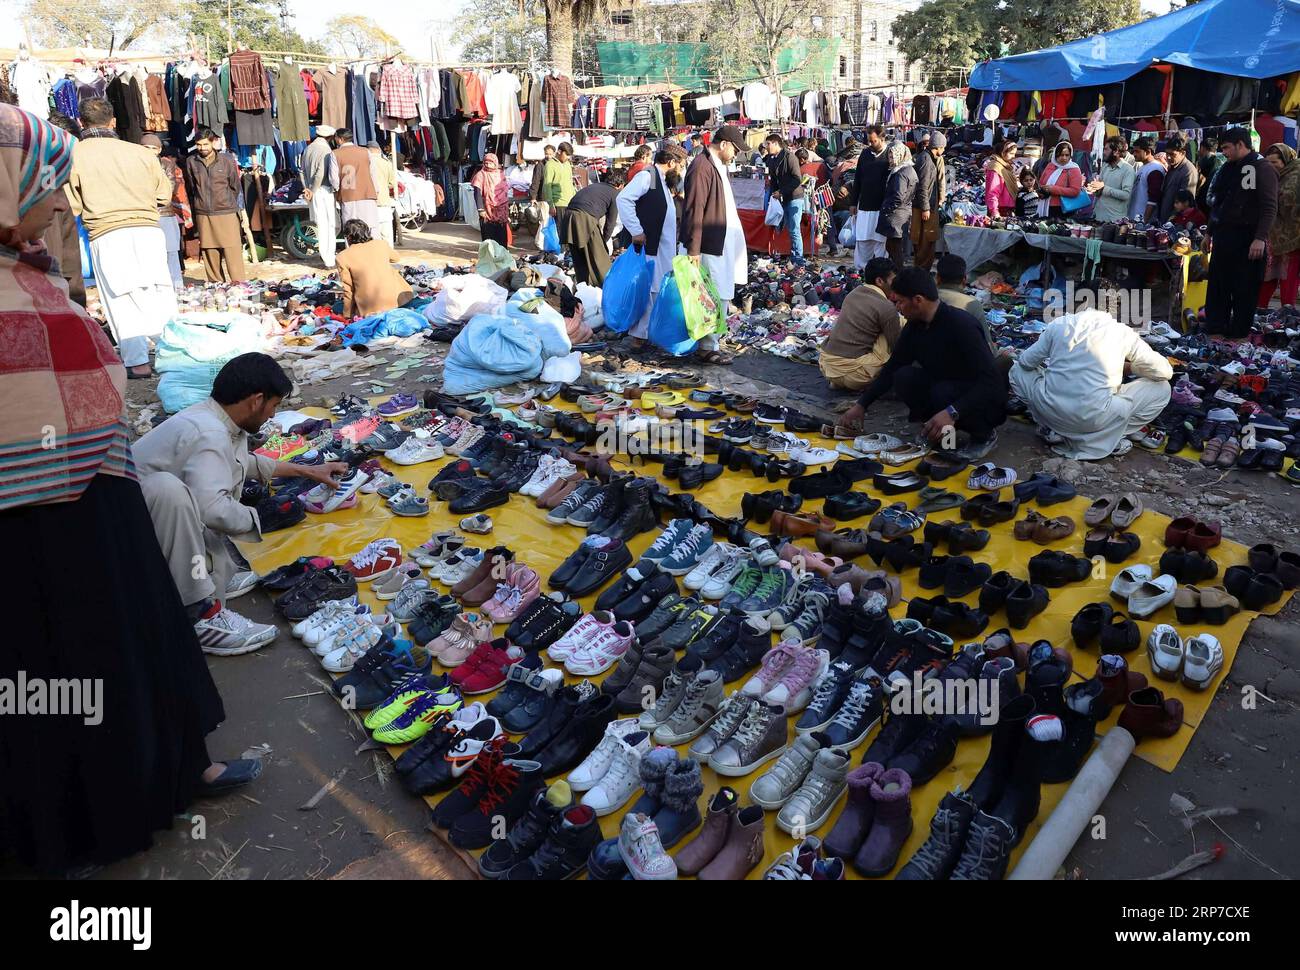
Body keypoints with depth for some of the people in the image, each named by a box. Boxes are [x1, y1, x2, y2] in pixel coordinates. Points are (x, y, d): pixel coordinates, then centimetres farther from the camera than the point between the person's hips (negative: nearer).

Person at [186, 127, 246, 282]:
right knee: (210, 255, 5)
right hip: (203, 215, 3)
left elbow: (235, 186, 9)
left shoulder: (227, 160, 1)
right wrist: (201, 203, 15)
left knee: (233, 252, -7)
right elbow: (192, 188, 17)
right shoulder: (191, 162, 6)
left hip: (226, 213, -2)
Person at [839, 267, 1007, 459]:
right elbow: (891, 369, 5)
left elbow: (992, 381, -32)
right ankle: (941, 429, 2)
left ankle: (985, 434, -7)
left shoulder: (962, 325, -27)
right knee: (903, 378, -17)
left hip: (986, 400, -6)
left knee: (943, 393, -35)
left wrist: (952, 412, -45)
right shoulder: (915, 326, -5)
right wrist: (861, 406, -1)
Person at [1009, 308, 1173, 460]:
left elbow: (1026, 361, 14)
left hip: (1051, 410, 2)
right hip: (1094, 418, -2)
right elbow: (1165, 371, 8)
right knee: (1162, 389, 17)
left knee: (1018, 369, 28)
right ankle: (1097, 442, 5)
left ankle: (1055, 429, 13)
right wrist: (1126, 366, 25)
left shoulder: (1059, 324, 8)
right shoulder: (1122, 332, 4)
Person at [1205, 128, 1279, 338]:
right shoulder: (1228, 169, 17)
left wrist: (1260, 238, -23)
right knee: (1217, 287, 8)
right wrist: (1210, 232, 22)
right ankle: (1214, 330, 14)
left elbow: (1270, 208, -15)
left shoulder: (1263, 169, -7)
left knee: (1245, 289, -2)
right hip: (1223, 237, 8)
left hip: (1247, 240, -7)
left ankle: (1239, 335, 1)